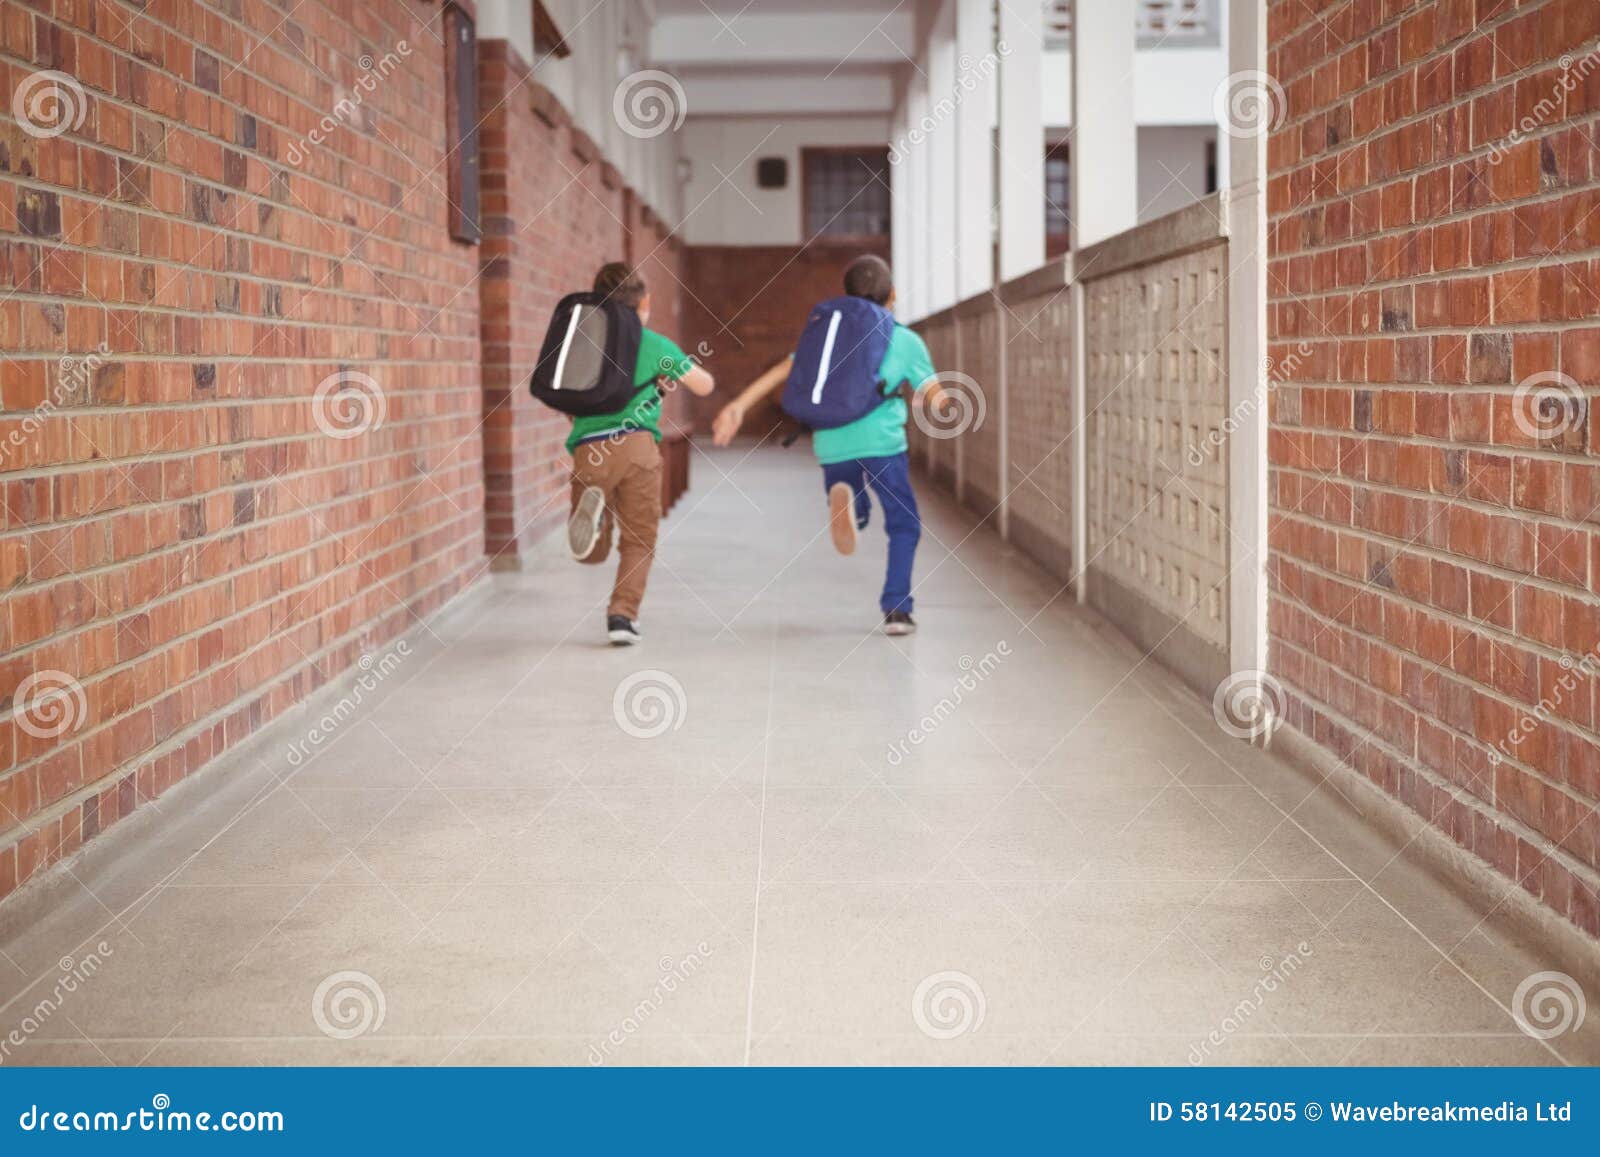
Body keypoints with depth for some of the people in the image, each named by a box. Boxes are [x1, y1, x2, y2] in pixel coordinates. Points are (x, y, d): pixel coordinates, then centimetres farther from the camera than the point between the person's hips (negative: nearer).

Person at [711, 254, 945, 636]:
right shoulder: (907, 341, 10)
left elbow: (783, 371, 7)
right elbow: (936, 397, 8)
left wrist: (740, 405, 2)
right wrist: (929, 398, 30)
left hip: (832, 444, 3)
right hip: (881, 441, -3)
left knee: (855, 515, 23)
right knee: (903, 524, 12)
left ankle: (844, 498, -14)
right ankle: (896, 609, 0)